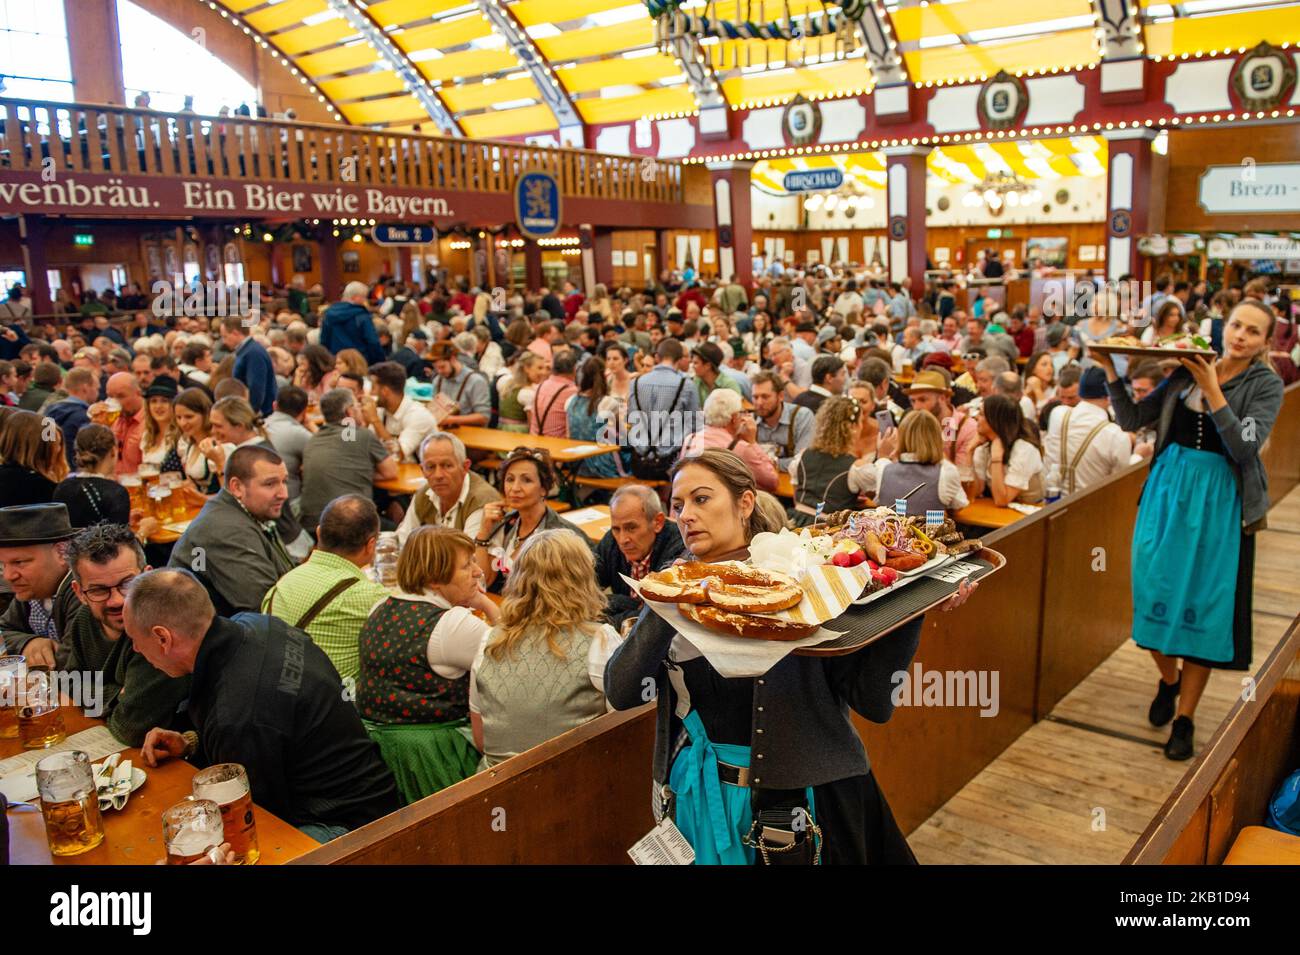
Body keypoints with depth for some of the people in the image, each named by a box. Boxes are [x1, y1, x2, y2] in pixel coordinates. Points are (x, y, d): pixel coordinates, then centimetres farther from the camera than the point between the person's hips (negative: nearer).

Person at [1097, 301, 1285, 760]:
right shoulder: (1188, 371, 4)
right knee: (1155, 593, 5)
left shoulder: (1266, 385, -4)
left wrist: (1211, 390, -23)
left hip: (1219, 503, -3)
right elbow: (1131, 419, 4)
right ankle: (1168, 679, 35)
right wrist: (1110, 369, -8)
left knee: (1202, 607, 3)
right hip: (1167, 493, 3)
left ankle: (1184, 718, 16)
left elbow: (1244, 448, -17)